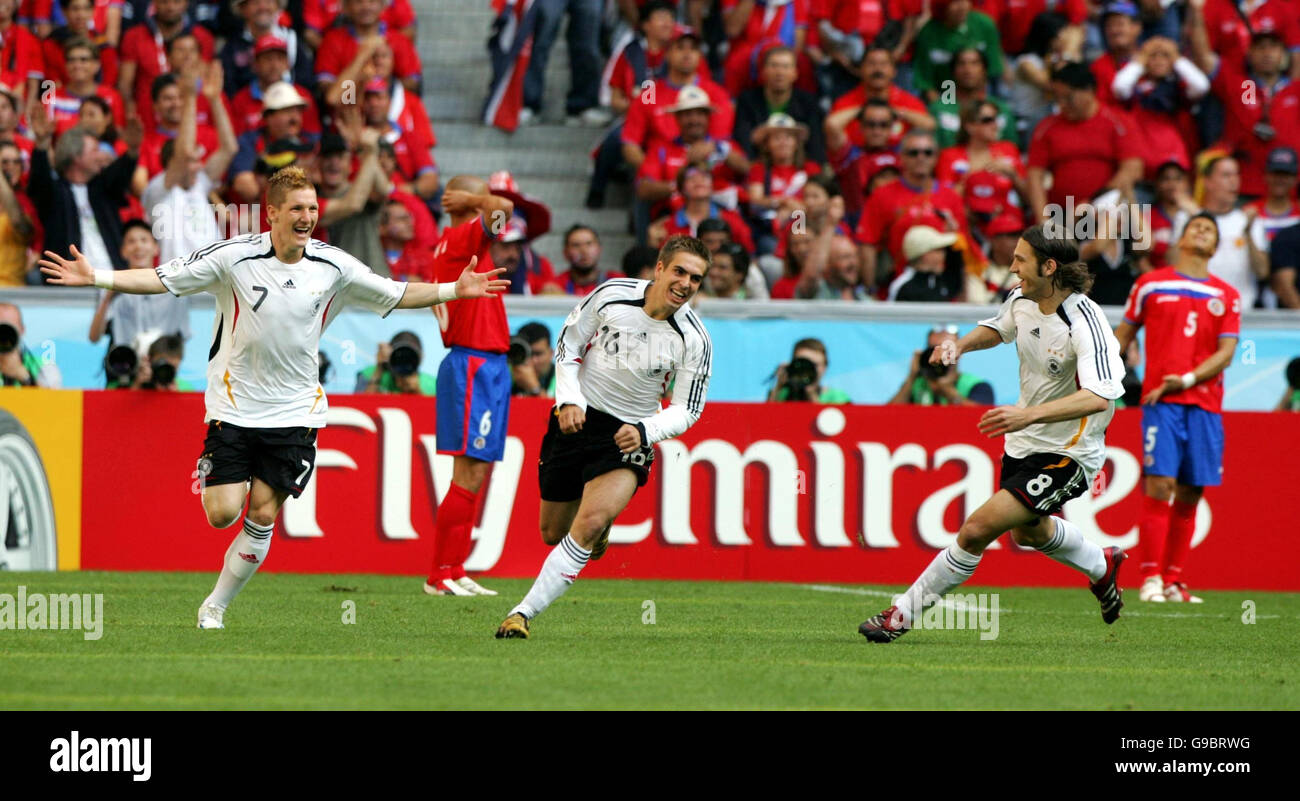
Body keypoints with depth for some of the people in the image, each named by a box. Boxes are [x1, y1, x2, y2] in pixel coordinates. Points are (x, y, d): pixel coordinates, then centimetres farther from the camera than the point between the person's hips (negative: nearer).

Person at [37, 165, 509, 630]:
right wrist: (94, 277, -19)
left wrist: (454, 290, 1)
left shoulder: (333, 267, -3)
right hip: (234, 407, -2)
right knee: (223, 514, -9)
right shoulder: (234, 257, -11)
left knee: (262, 516, -4)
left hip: (294, 412, 2)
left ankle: (215, 607, 12)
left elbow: (396, 295, 9)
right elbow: (161, 280, -10)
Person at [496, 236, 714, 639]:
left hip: (629, 435, -2)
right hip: (576, 418, 2)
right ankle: (601, 522, 48)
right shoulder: (611, 295, -11)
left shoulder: (695, 340, -13)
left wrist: (645, 431, -23)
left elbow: (687, 410, -4)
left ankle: (523, 613, -20)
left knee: (589, 526, -24)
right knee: (553, 533, 11)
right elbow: (568, 343, 3)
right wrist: (570, 399, -11)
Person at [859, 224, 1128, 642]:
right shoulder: (1023, 299, -4)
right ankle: (1101, 565, 60)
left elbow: (1099, 396, -41)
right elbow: (998, 328, 21)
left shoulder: (1084, 322, -28)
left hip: (1067, 457, -9)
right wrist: (961, 345, -1)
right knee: (1027, 532, 32)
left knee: (977, 529, -18)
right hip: (1025, 442, 9)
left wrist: (1030, 414, -51)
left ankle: (902, 614, -6)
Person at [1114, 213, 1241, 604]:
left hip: (1205, 404, 2)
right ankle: (1150, 579, -13)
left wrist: (1187, 380, -10)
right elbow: (1124, 333, 18)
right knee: (1159, 485, -13)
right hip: (1161, 400, -2)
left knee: (1189, 494, 1)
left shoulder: (1227, 296, 11)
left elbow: (1225, 353, 3)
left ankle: (1173, 581, 7)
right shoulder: (1151, 285, 9)